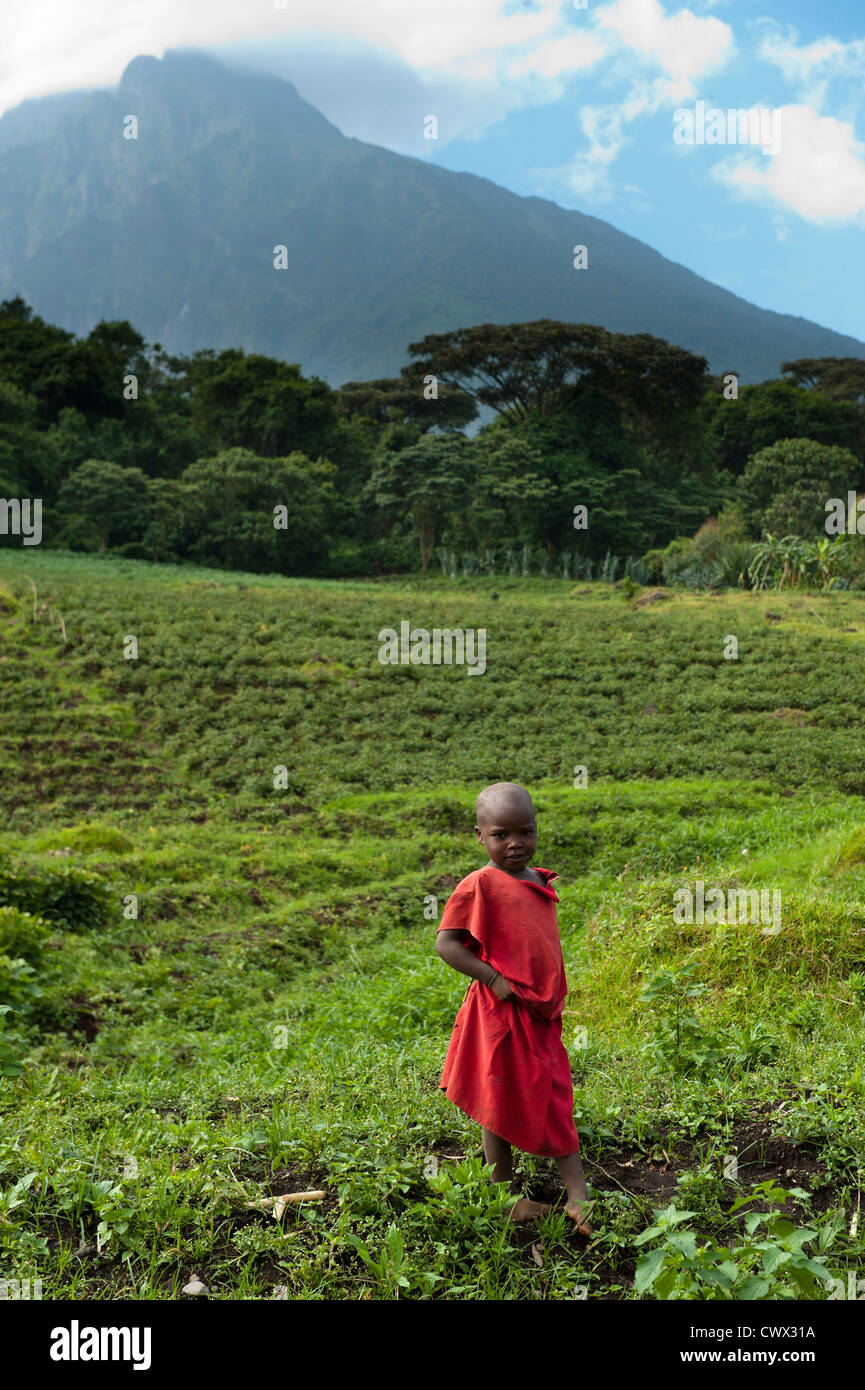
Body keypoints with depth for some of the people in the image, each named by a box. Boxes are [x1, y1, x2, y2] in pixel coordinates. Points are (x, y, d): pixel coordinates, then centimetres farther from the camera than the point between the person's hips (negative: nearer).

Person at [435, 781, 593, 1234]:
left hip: (542, 1015, 8)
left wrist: (553, 996, 13)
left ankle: (578, 1198, 19)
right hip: (502, 1012, -7)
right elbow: (446, 943, -15)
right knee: (502, 1106, 6)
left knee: (557, 1104, 11)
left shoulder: (539, 881, 10)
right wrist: (493, 979, -20)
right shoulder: (480, 885, -14)